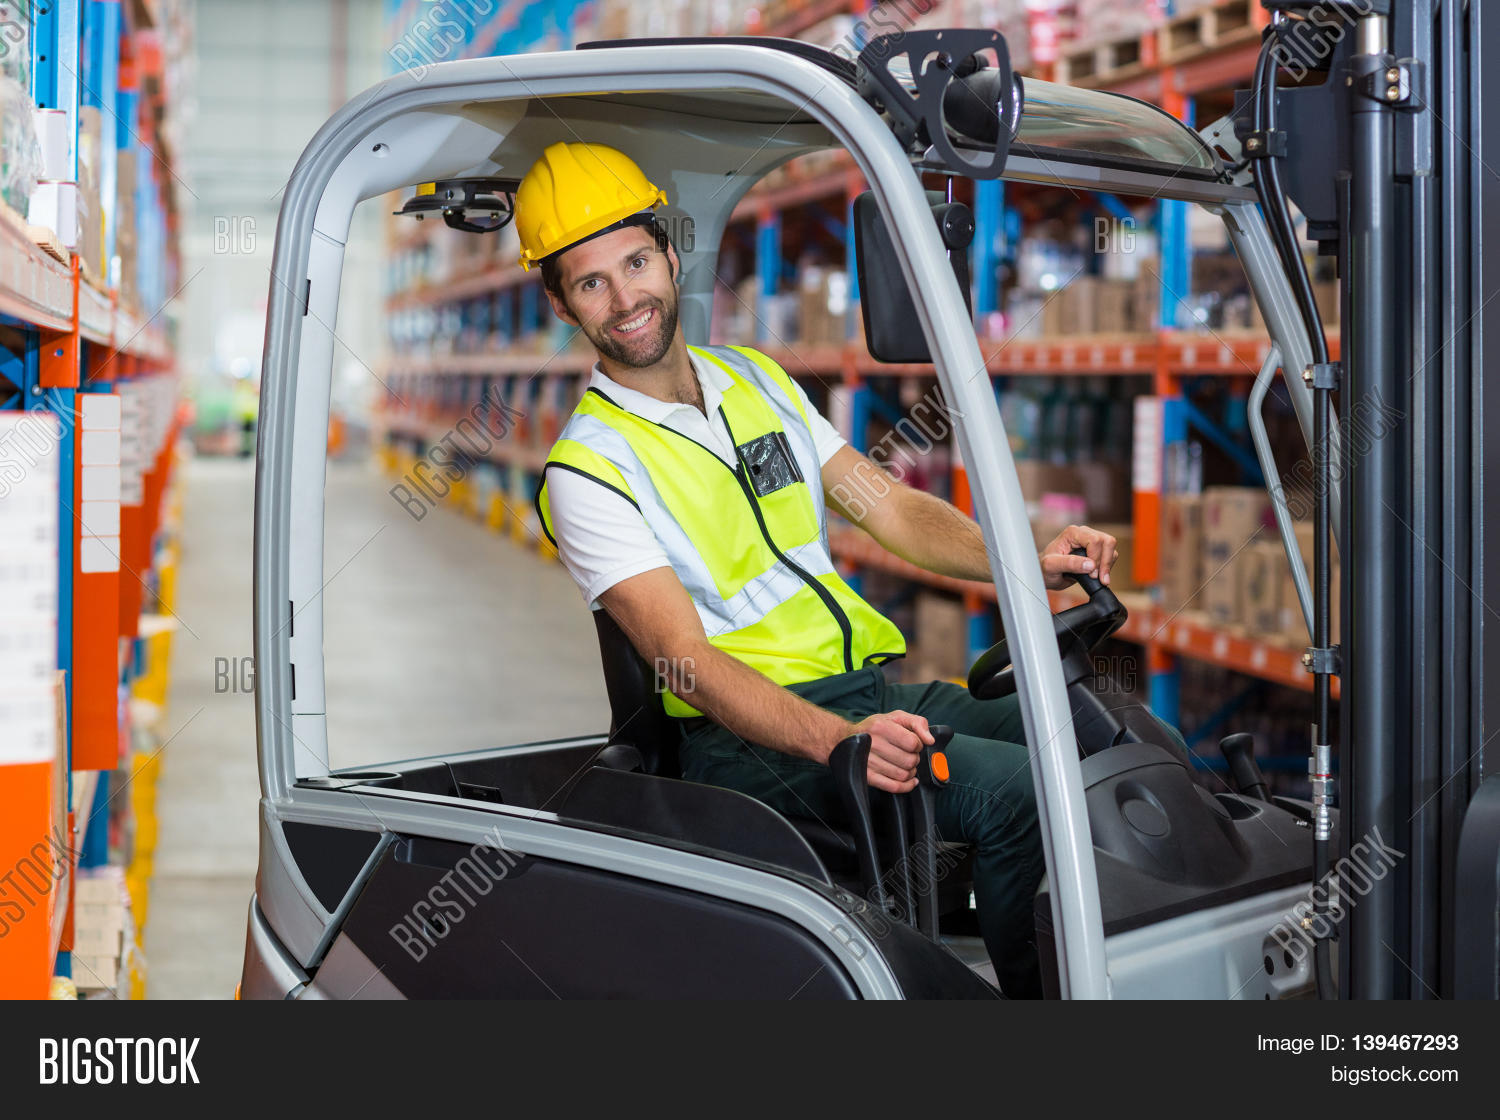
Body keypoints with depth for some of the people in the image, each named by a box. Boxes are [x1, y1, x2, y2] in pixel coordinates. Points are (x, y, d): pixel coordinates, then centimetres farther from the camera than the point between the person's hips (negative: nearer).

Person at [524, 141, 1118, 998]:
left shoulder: (758, 380, 17)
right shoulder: (586, 470, -6)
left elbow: (890, 508, 14)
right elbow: (688, 659, -17)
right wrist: (836, 741, -33)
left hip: (872, 691, 7)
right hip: (746, 740, -7)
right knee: (1019, 789, -27)